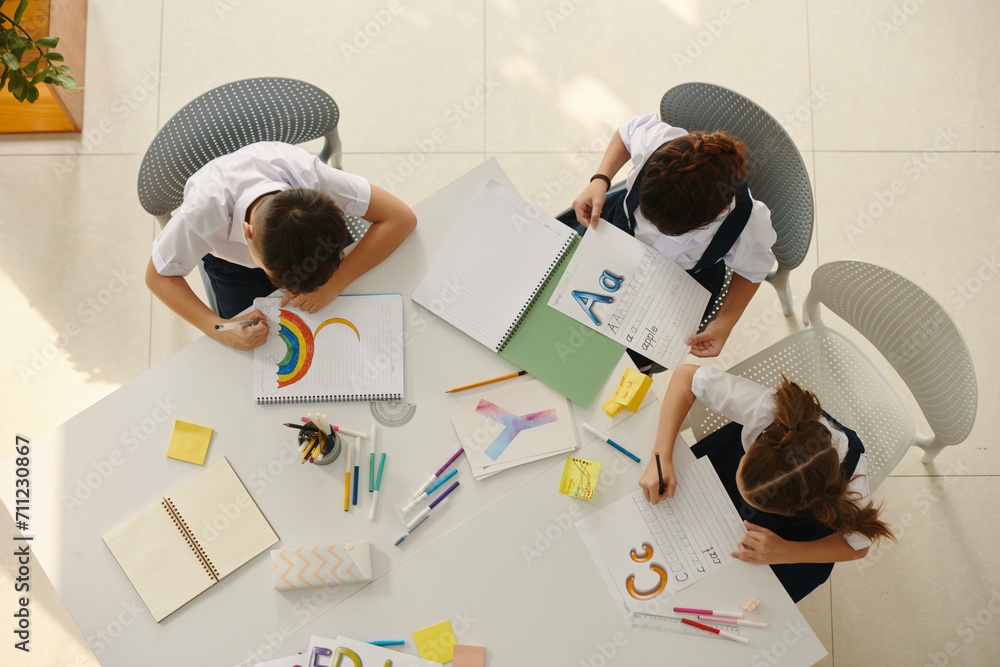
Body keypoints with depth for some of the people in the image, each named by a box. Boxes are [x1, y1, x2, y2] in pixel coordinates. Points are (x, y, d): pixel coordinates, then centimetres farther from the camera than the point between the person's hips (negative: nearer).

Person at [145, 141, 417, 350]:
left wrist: (333, 284, -45)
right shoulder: (204, 212, -45)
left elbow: (401, 217, -38)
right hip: (230, 258, 0)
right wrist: (220, 330, -43)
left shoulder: (309, 175, -45)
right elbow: (158, 276, -27)